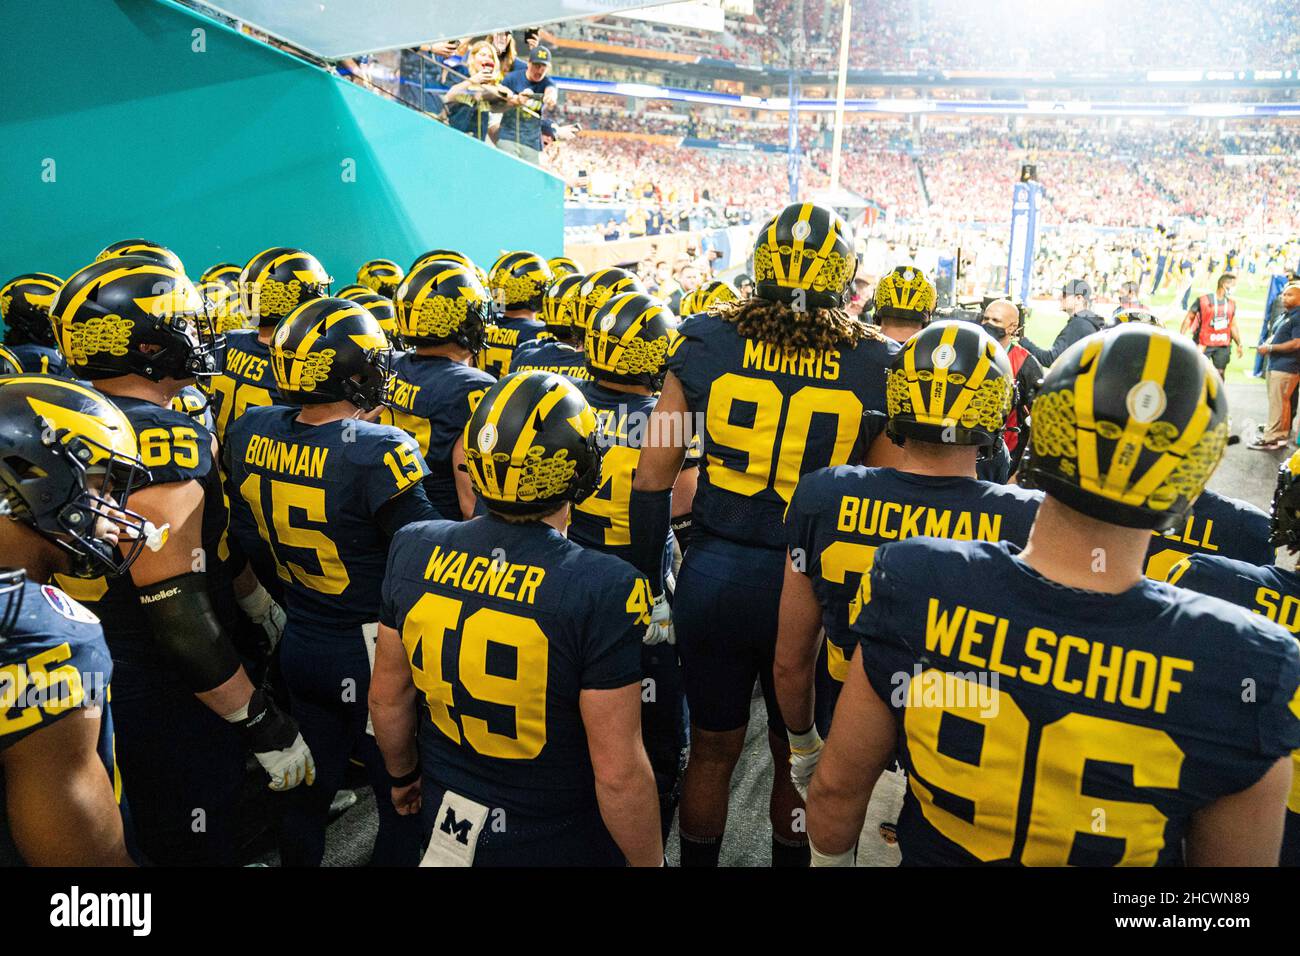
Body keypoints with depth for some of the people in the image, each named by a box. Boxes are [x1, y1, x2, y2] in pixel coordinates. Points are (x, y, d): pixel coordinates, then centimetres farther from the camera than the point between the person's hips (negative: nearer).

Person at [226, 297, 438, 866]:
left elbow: (246, 541, 8)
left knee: (306, 787, 25)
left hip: (297, 647, 7)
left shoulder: (249, 434, -3)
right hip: (372, 655, -6)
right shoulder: (378, 451, -25)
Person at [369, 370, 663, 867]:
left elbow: (387, 699, -1)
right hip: (560, 843, -3)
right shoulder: (603, 590, -30)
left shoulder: (414, 550, -14)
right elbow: (617, 773, -24)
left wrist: (402, 774, 18)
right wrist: (649, 862, -6)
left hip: (446, 819, 4)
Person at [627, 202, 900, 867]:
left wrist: (649, 582, 6)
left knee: (712, 750, 21)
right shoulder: (877, 365, -8)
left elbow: (653, 477, -5)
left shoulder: (706, 342, -7)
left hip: (714, 574, 1)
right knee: (798, 760, 22)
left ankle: (697, 861, 41)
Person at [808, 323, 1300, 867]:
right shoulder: (1245, 666, -29)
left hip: (925, 851, 0)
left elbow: (838, 788, -14)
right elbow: (1229, 882, -12)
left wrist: (827, 860, 6)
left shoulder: (912, 589, -29)